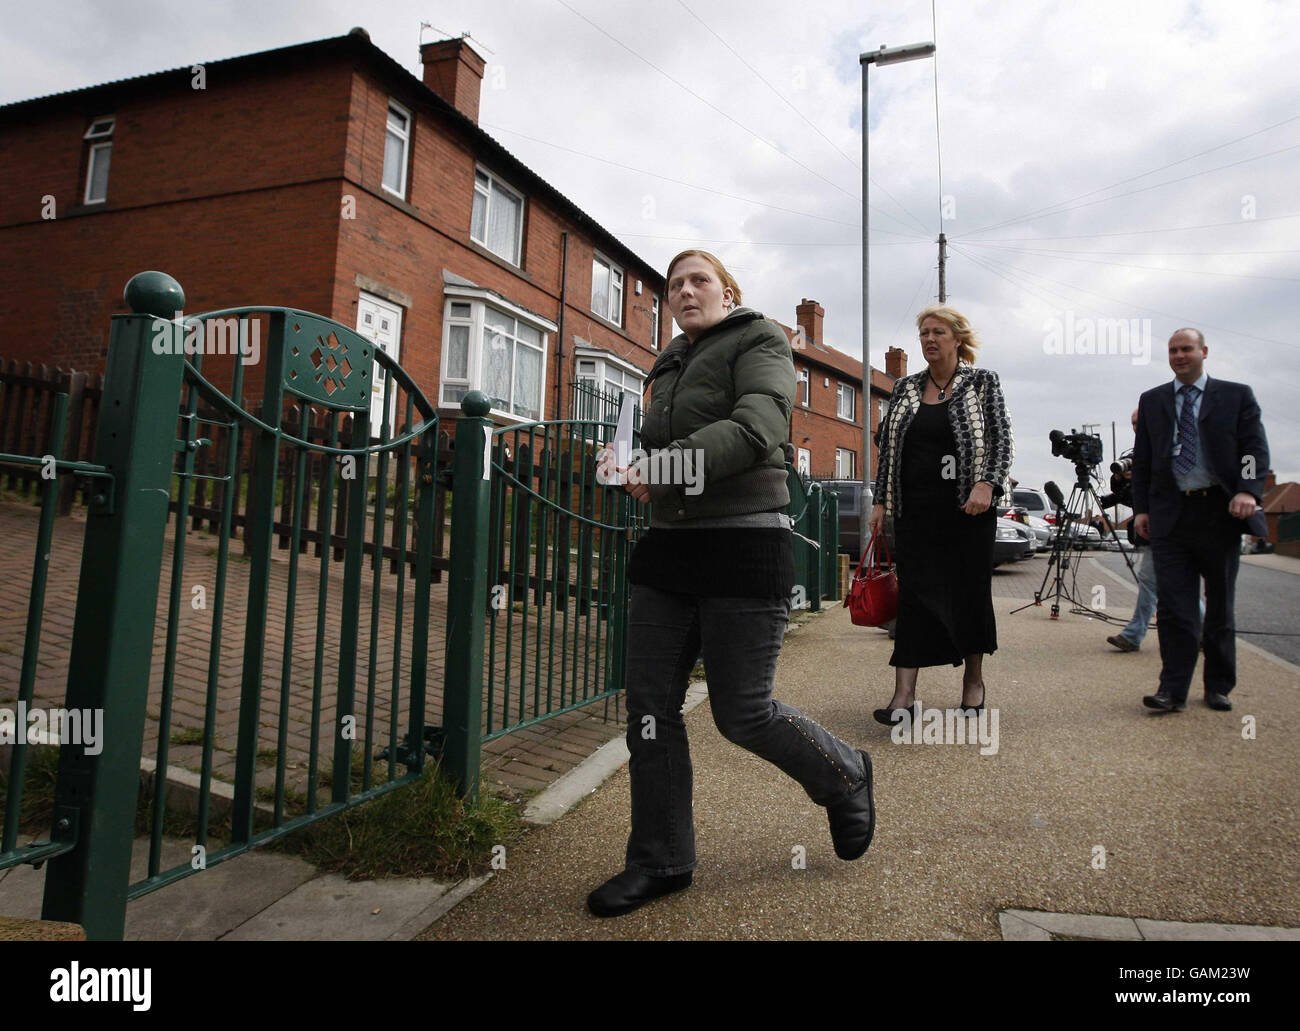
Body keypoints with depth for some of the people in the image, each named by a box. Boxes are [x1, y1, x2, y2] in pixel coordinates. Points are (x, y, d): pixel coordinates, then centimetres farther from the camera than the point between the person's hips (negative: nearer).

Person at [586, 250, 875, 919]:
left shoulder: (757, 342, 0)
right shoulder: (670, 368, 21)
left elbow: (758, 424, -19)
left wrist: (667, 465, -28)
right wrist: (636, 469, 8)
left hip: (744, 546, -7)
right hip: (667, 548, 7)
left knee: (742, 712, -2)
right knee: (650, 706, 3)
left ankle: (844, 777, 28)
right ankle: (660, 860, 18)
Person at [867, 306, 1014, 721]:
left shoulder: (982, 382, 4)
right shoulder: (904, 389, 12)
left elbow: (1002, 441, -2)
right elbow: (888, 448, 13)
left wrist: (986, 484, -17)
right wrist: (881, 501, 8)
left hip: (968, 508, -2)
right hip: (915, 511, 2)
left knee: (970, 590, 6)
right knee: (914, 593, -3)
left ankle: (974, 679, 25)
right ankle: (904, 692, -5)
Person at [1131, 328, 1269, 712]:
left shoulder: (1237, 395, 8)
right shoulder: (1152, 401, 13)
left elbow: (1255, 447, -2)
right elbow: (1142, 460, 12)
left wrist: (1248, 491, -19)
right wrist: (1141, 508, 3)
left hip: (1220, 511, 0)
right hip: (1170, 515, 1)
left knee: (1220, 604, 9)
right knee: (1173, 605, -6)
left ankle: (1219, 687, 21)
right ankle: (1173, 691, -5)